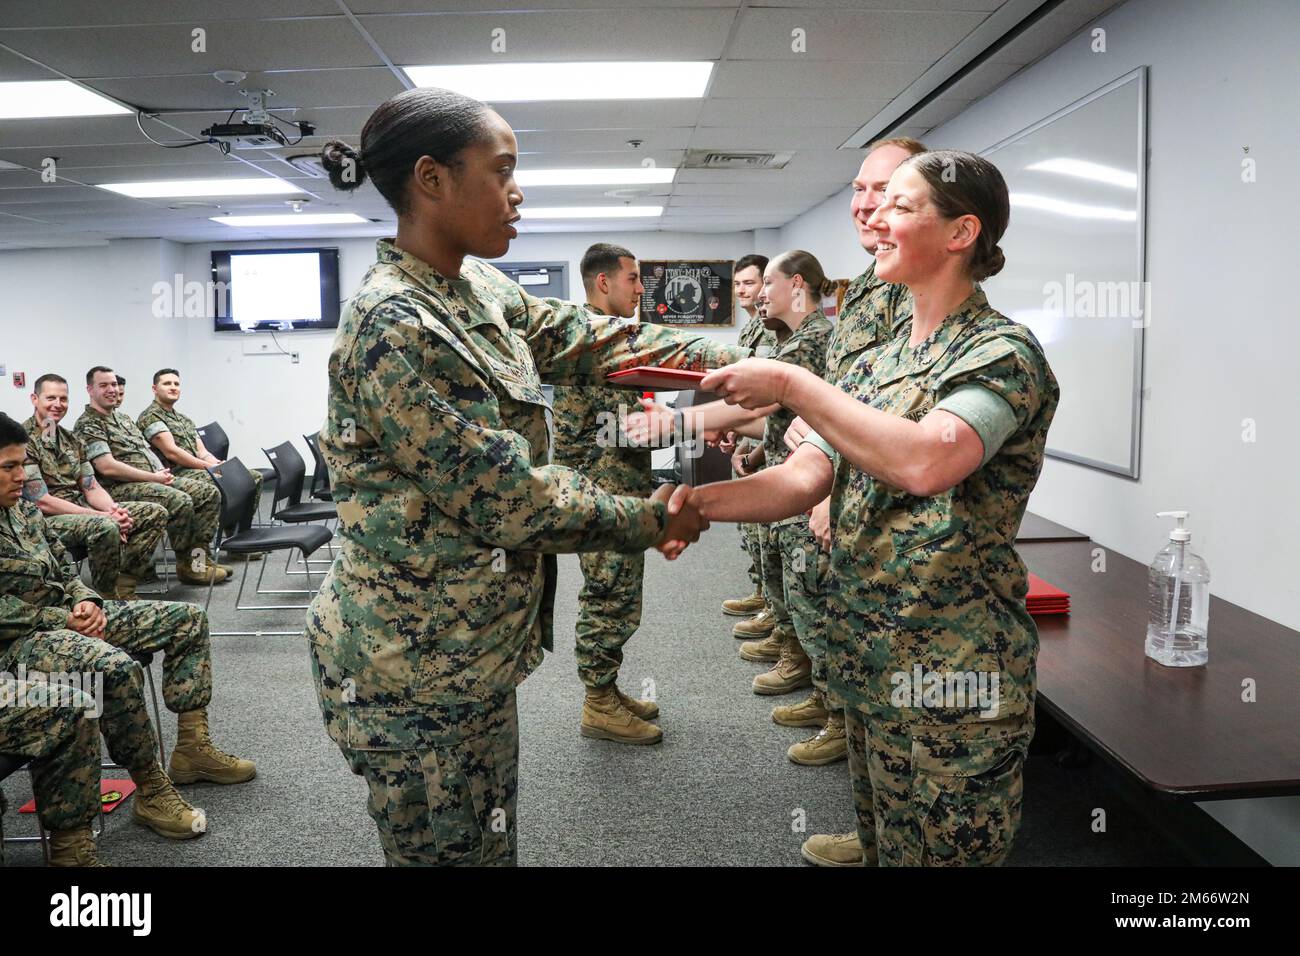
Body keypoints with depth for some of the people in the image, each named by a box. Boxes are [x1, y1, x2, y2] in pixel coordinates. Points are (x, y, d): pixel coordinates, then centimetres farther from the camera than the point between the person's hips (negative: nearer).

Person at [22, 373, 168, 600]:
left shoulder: (71, 440, 15)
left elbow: (91, 488, 12)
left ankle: (123, 585, -7)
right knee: (106, 527, -37)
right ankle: (107, 597, -15)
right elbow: (42, 502, -16)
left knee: (155, 513, -3)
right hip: (47, 520, -8)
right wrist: (102, 515, -19)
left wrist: (114, 510, -11)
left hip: (81, 509, 8)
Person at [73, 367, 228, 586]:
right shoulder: (88, 425, -5)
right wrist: (153, 477, -15)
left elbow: (147, 450, 24)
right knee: (180, 501, -32)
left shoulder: (122, 418, 24)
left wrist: (163, 473, 2)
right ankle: (186, 565, -16)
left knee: (209, 492, -6)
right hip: (120, 488, -9)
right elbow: (107, 467, -16)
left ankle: (200, 555, -6)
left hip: (154, 479, 9)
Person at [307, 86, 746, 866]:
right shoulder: (391, 327, -23)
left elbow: (592, 342, 4)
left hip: (477, 646, 8)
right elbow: (505, 497, -23)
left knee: (490, 844, 23)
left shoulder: (482, 292, 5)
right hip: (415, 663, -8)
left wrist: (743, 364, -4)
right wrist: (652, 520, -11)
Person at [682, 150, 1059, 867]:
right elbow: (805, 477, 2)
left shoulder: (1002, 351, -12)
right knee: (879, 846, 21)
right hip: (867, 660, 7)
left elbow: (926, 461, -31)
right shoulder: (873, 364, 12)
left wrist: (791, 385, -23)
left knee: (939, 853, 8)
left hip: (951, 674, -7)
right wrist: (704, 501, -15)